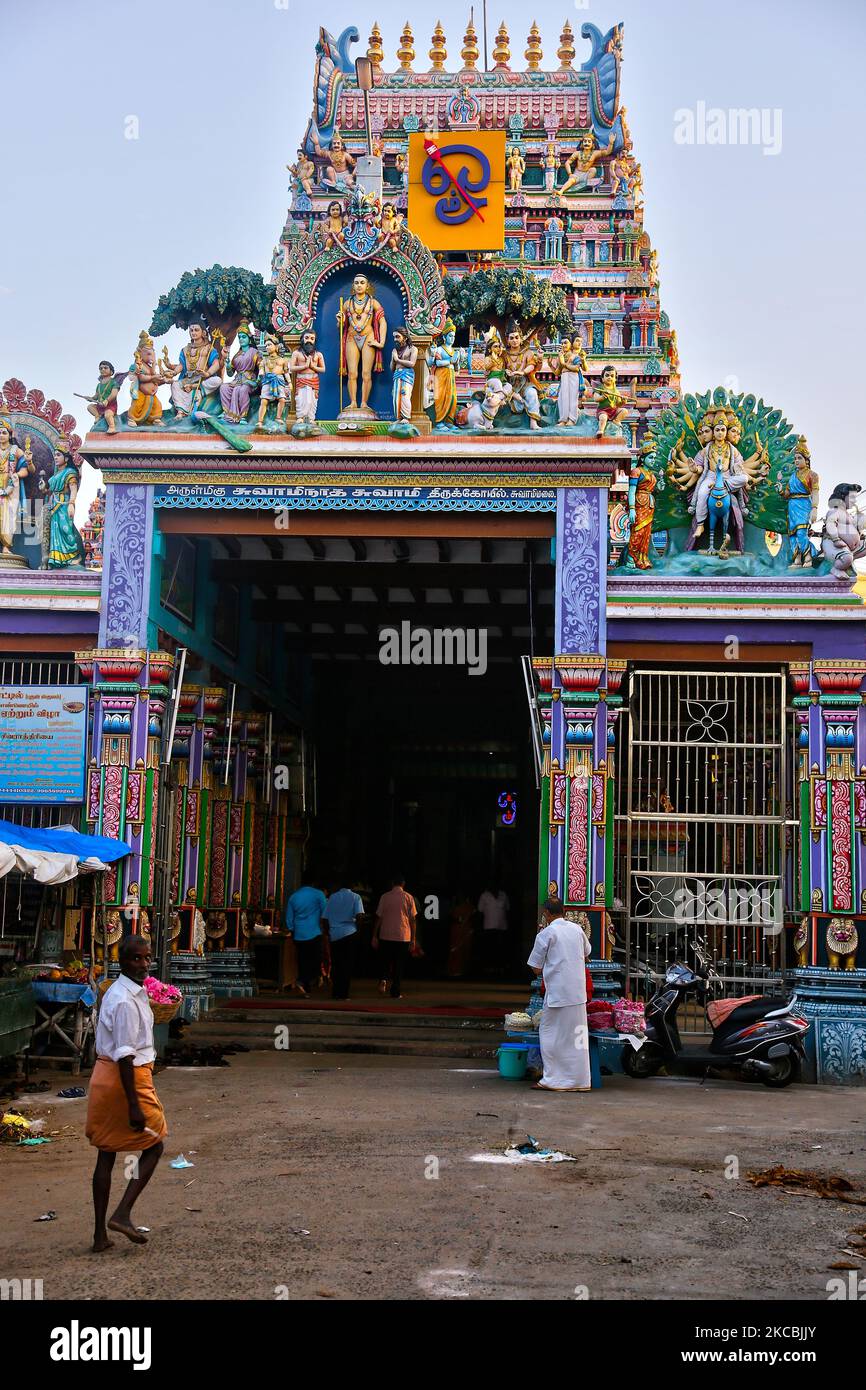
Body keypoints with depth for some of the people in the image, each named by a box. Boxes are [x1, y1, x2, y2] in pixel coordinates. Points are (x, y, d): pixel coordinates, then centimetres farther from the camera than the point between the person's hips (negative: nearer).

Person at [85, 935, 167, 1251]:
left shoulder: (125, 992, 12)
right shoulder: (125, 1001, -20)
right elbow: (125, 1055, -23)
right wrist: (134, 1105, -23)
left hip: (104, 1074, 9)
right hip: (127, 1078, -9)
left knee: (106, 1154, 10)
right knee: (153, 1147, 6)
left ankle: (100, 1235, 15)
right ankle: (122, 1214, -1)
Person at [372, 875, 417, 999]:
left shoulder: (385, 897, 2)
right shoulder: (408, 897, 0)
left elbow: (379, 917, 1)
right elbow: (413, 919, -1)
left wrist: (374, 936, 6)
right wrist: (413, 939, 4)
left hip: (386, 936, 1)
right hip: (403, 936, -1)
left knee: (386, 961, 16)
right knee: (399, 965, 7)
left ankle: (384, 979, -10)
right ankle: (395, 992, 5)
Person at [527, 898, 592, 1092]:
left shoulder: (545, 934, -8)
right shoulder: (577, 929, 7)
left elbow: (537, 968, -4)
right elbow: (587, 952, 26)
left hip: (557, 992, -5)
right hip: (578, 991, 5)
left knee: (550, 1034, 5)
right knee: (578, 1033, 10)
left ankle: (553, 1079, 3)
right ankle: (580, 1079, 13)